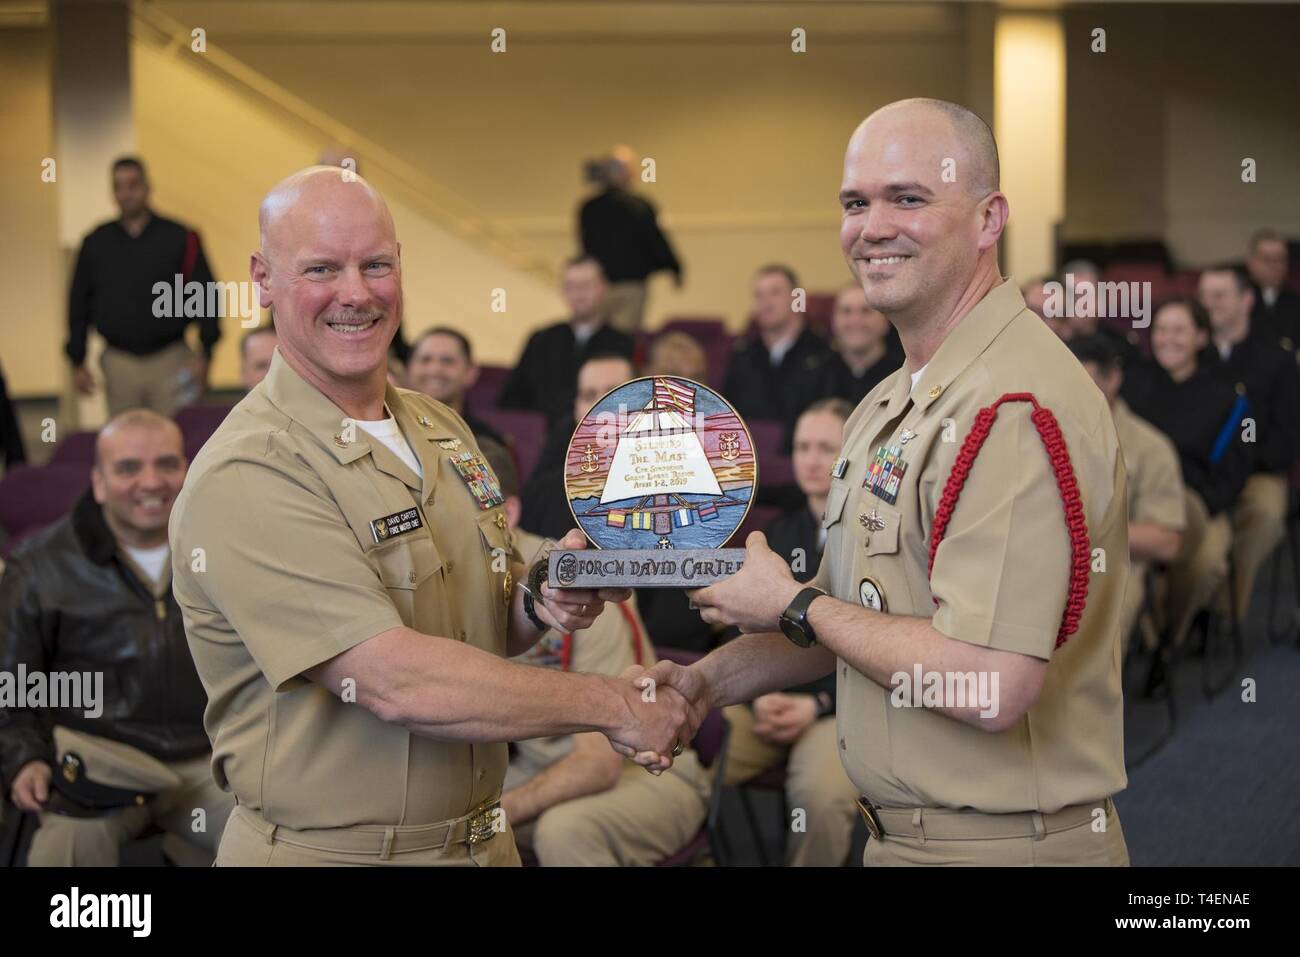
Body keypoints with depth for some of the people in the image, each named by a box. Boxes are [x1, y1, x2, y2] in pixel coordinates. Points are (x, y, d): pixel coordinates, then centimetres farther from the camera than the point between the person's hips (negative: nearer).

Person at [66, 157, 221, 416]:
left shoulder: (180, 239, 0)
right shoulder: (96, 242, 7)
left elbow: (205, 297, 0)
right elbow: (78, 304, 12)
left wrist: (205, 354, -7)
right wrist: (77, 361, 8)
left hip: (171, 362, -2)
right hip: (118, 363, 2)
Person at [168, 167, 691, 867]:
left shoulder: (443, 430, 6)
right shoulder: (243, 478, -19)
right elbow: (396, 682, -25)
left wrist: (540, 602, -6)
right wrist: (615, 706, -18)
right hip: (327, 851, -7)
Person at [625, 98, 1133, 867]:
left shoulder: (1019, 406, -22)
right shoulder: (892, 404, 12)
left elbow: (991, 686, -29)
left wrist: (792, 605, -15)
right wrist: (711, 681, 5)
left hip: (1010, 844, -9)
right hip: (902, 833, 9)